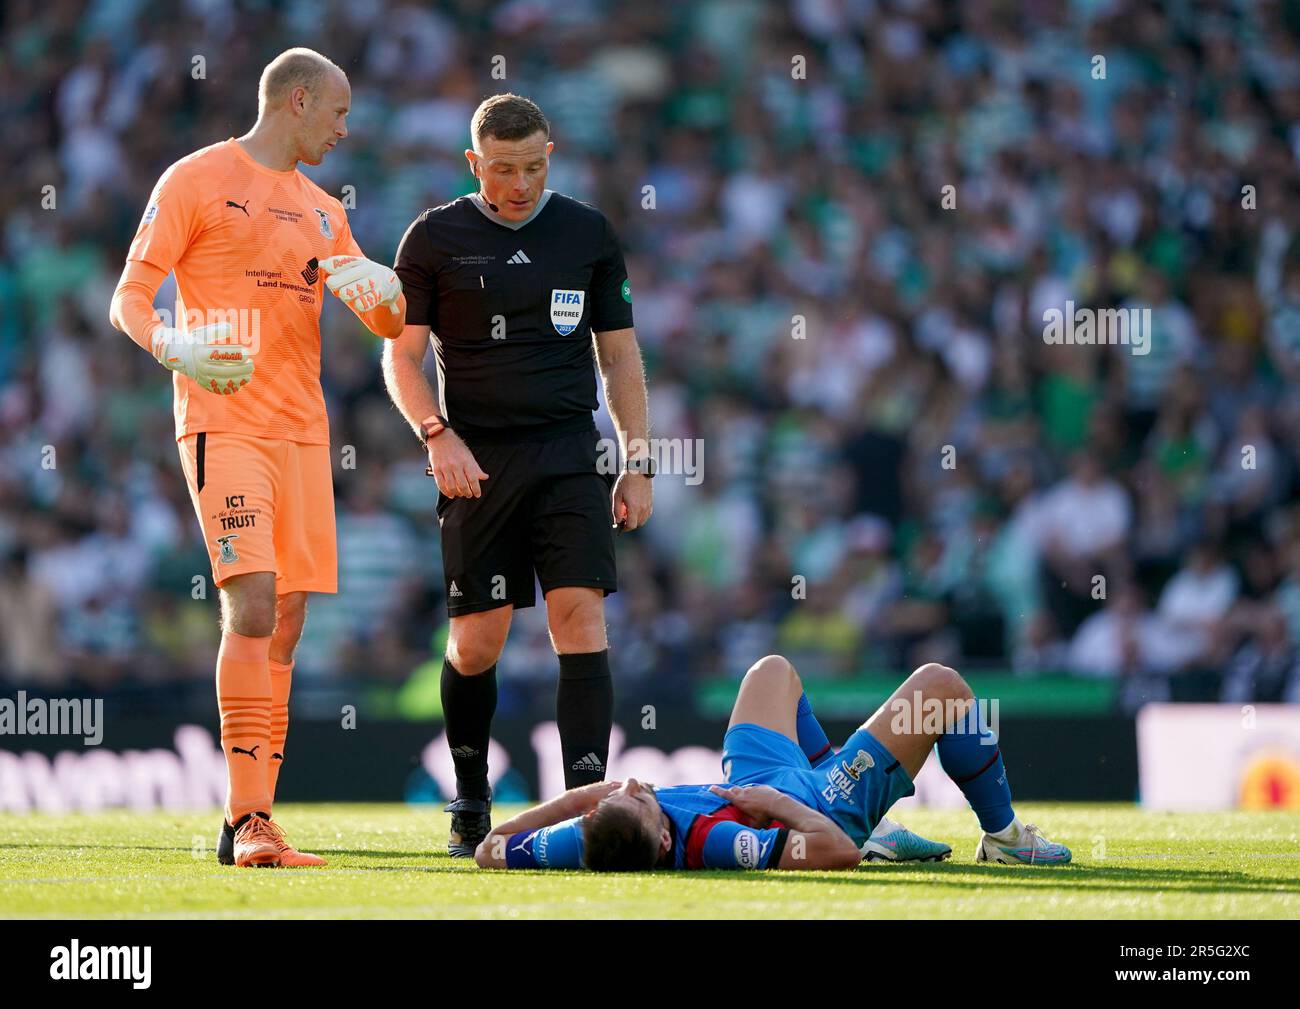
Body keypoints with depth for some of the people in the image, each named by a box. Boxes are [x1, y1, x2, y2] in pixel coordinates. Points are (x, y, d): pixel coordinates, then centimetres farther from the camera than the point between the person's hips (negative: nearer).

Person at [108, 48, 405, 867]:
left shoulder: (322, 210, 20)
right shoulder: (198, 180, 1)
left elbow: (390, 325, 22)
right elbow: (129, 299, -3)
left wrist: (381, 291, -2)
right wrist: (172, 347, -25)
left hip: (303, 430, 7)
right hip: (224, 423, -7)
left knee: (285, 628, 3)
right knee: (252, 608, -19)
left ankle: (250, 825, 7)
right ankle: (249, 822, -21)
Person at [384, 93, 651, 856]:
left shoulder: (588, 234, 9)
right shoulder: (435, 239, 4)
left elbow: (621, 355, 13)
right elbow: (402, 357, 3)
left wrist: (637, 462, 7)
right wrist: (438, 436, -13)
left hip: (569, 451, 1)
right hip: (478, 461, -1)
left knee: (581, 616, -13)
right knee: (476, 643, 0)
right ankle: (471, 799, 21)